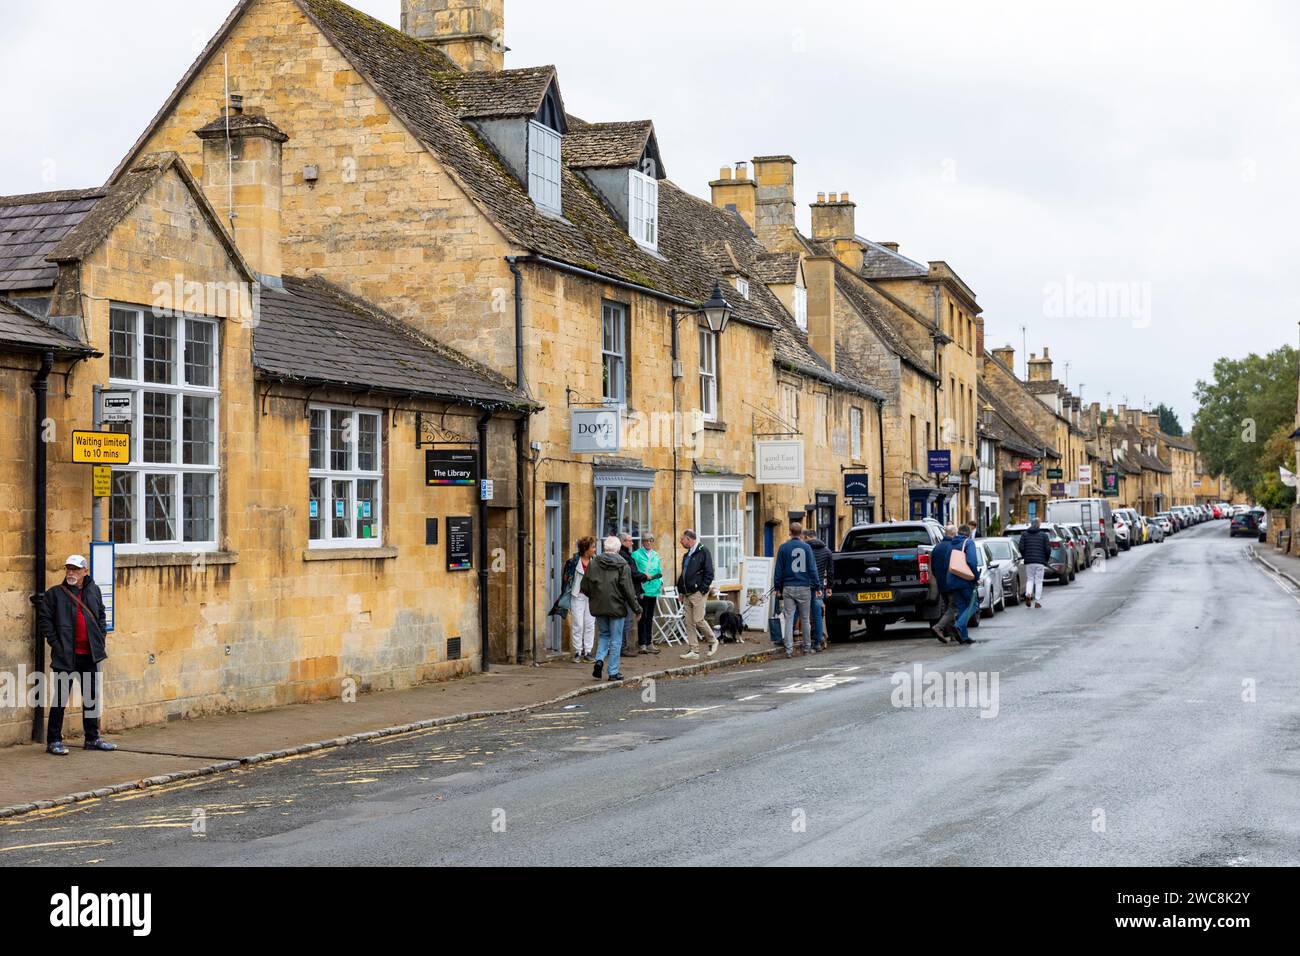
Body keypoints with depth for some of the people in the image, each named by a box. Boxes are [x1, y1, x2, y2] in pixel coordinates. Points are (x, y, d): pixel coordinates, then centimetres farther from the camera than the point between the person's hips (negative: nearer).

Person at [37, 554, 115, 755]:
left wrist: (101, 637, 8)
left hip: (90, 655, 5)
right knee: (60, 699, -1)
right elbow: (44, 620, -4)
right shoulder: (54, 594, -3)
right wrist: (55, 644, -11)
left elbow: (101, 615, 19)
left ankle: (92, 738, 21)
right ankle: (54, 741, 6)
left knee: (92, 697, 11)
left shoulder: (94, 591, 9)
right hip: (65, 656, -4)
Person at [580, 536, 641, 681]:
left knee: (604, 635, 21)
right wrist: (636, 608, -2)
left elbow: (585, 587, 1)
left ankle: (599, 659, -2)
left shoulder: (593, 564, 0)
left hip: (599, 608, 3)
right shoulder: (622, 566, -9)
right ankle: (614, 672, 7)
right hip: (617, 607, -3)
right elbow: (628, 590, -10)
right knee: (616, 640, 6)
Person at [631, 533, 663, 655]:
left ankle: (649, 643, 17)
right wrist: (643, 576, -18)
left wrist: (661, 582, 5)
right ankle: (643, 644, -5)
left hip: (653, 589, 6)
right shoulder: (636, 555, -4)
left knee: (650, 617, 12)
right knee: (643, 617, -7)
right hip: (642, 589, -6)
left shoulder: (656, 555, 15)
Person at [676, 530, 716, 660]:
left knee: (698, 620, -9)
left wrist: (702, 590, -15)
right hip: (687, 594, 8)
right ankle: (693, 651, 6)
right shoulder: (687, 555, 18)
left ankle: (713, 641, 13)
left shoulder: (703, 552, -8)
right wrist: (681, 591, 16)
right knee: (689, 623, 4)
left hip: (698, 592, -8)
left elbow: (709, 573, -12)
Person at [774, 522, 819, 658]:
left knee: (789, 619, 0)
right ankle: (807, 647, 18)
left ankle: (789, 649, -6)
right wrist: (815, 586, 6)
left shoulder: (783, 548, 1)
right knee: (806, 619, 11)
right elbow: (813, 569, 0)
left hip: (788, 588, 0)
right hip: (804, 588, 0)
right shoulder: (806, 547, -1)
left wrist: (777, 588, 10)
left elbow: (779, 570, 3)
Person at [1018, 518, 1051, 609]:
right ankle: (1037, 601, 2)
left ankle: (1028, 594, -15)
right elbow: (1048, 549, -2)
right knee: (1038, 581, 4)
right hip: (1040, 562, -1)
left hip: (1028, 562, 1)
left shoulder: (1024, 534, 6)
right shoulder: (1044, 535, 3)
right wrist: (1046, 560, 13)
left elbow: (1021, 548, -1)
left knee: (1030, 579, 12)